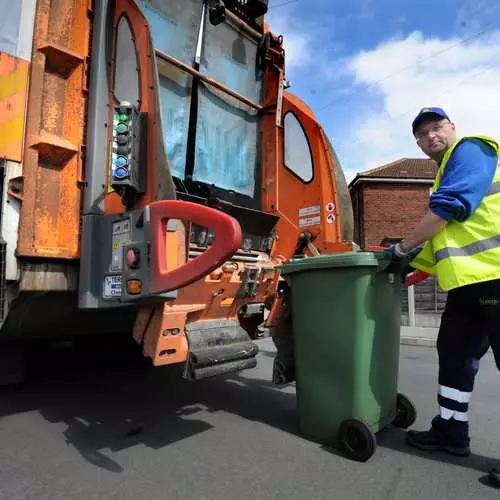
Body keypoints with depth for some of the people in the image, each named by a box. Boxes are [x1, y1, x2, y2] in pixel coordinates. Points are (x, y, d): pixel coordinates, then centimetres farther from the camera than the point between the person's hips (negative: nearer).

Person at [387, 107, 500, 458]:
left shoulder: (470, 149, -1)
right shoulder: (446, 172, 27)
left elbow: (450, 206, -16)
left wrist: (401, 248, -9)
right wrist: (410, 263, 21)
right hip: (467, 280, 10)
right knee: (455, 355, 13)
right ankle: (451, 431, 26)